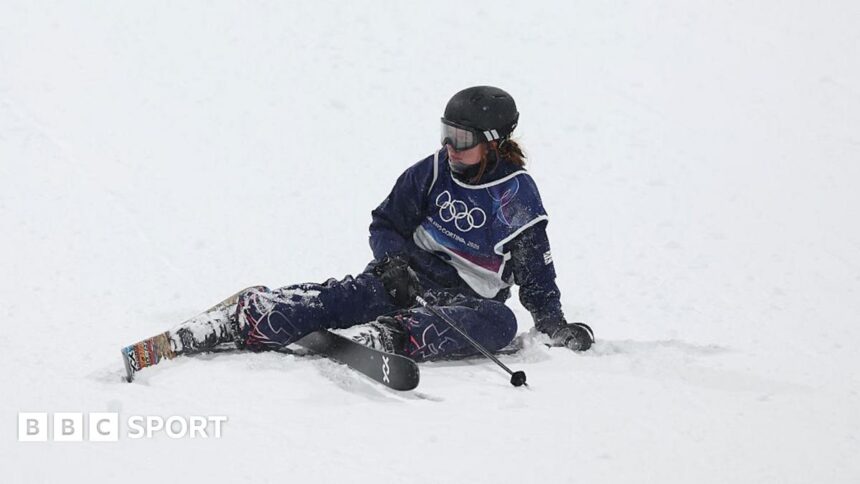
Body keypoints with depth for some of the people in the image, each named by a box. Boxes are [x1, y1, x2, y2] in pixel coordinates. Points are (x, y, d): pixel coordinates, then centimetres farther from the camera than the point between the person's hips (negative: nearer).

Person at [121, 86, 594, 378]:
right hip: (404, 278, 2)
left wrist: (553, 322, -6)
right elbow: (386, 224, 10)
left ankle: (379, 336, -54)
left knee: (499, 323, -37)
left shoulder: (517, 193, -2)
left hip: (466, 300, -1)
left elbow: (534, 265, 3)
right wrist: (393, 263, -10)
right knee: (327, 300, -25)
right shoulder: (432, 172, 3)